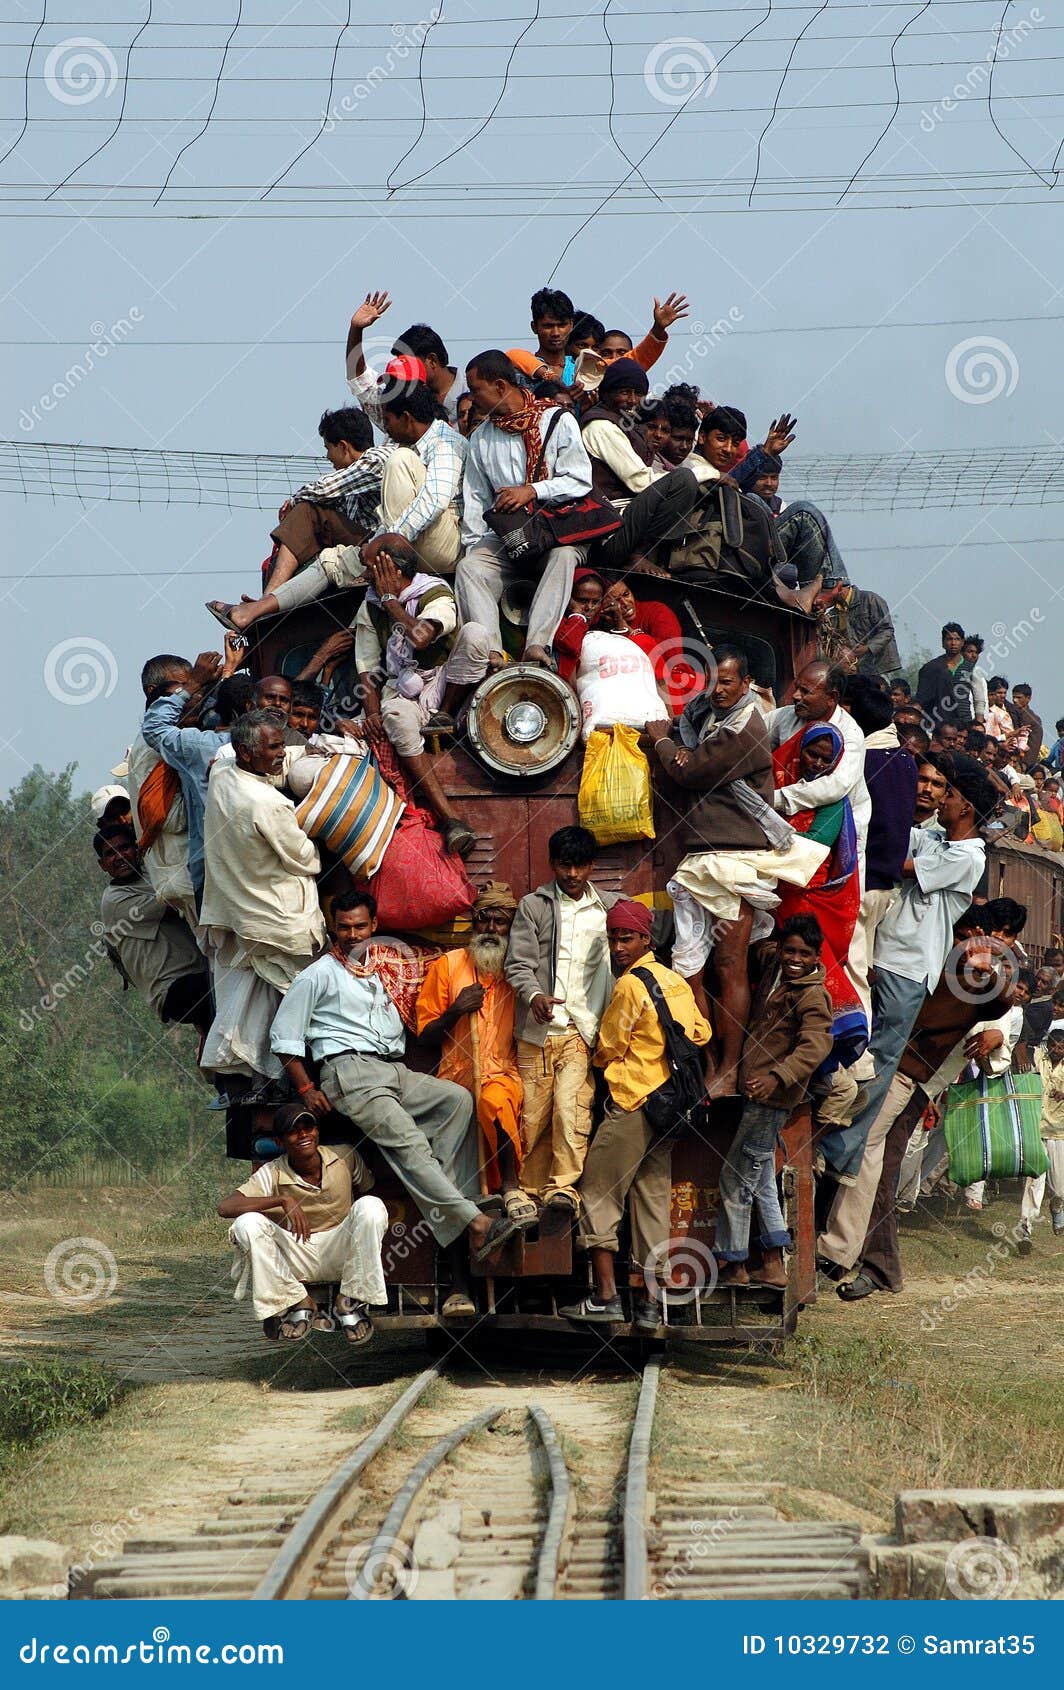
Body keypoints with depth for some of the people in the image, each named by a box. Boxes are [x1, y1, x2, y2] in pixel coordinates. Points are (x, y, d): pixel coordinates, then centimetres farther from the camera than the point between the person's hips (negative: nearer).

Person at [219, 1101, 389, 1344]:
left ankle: (350, 1304, -16)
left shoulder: (345, 1157, -7)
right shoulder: (272, 1173, -13)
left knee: (371, 1206, -27)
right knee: (247, 1223, -26)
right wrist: (282, 1200, -34)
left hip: (340, 1252, 1)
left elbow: (368, 1190, 9)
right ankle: (297, 1304, -13)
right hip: (296, 1258, -1)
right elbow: (225, 1207, -24)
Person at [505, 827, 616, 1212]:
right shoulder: (533, 906, 7)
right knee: (533, 1113, 0)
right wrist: (534, 995, -21)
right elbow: (519, 963, 0)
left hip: (581, 1030, 0)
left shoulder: (609, 908, 12)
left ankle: (563, 1186, -18)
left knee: (570, 1106, -18)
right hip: (537, 1028, 0)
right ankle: (532, 1188, 10)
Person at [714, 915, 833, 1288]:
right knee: (760, 1179, 17)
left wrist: (778, 1076, -45)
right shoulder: (774, 974, 9)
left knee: (736, 1177, -4)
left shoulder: (811, 996, -17)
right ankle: (772, 1264, 25)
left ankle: (734, 1265, 5)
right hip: (756, 1093, 10)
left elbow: (816, 1045, -32)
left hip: (772, 1097, -10)